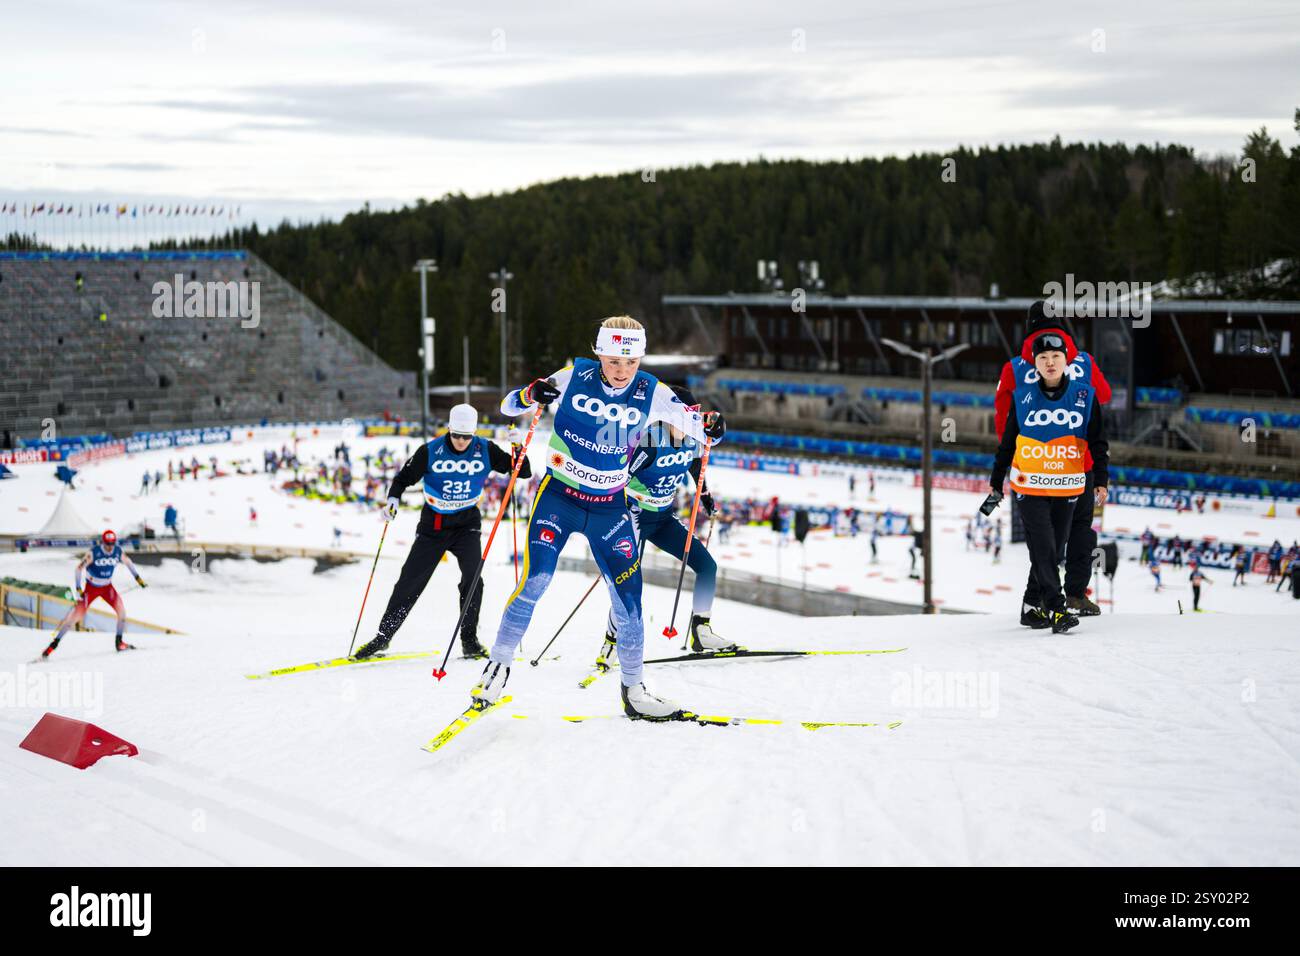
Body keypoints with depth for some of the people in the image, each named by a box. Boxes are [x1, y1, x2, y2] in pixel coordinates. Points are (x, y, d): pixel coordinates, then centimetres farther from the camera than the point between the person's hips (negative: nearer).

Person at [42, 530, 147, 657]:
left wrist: (138, 577, 12)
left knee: (121, 609, -18)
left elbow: (127, 562, 9)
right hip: (91, 588, -3)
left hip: (107, 587, 3)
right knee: (75, 616, -8)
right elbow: (79, 568, -19)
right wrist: (78, 589, -24)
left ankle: (119, 642, -2)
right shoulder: (93, 552, -24)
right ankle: (53, 645, 1)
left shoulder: (118, 551, -12)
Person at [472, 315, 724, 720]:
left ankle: (633, 691, 16)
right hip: (558, 497, -2)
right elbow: (508, 405, -7)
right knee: (535, 581, -18)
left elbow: (692, 423, 3)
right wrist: (530, 394, -30)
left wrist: (711, 428, -21)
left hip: (610, 507, 2)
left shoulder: (652, 394, -6)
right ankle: (498, 664, 1)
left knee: (628, 596, 1)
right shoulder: (573, 378, -10)